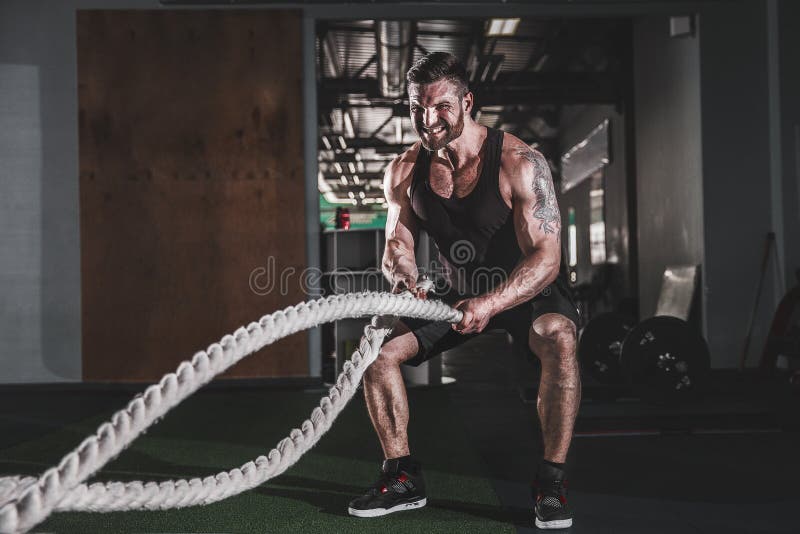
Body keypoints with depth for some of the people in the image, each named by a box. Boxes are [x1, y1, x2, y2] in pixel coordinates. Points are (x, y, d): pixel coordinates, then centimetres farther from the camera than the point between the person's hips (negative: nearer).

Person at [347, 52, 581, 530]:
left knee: (557, 338, -37)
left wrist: (490, 303, -45)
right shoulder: (404, 172, -9)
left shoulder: (519, 163, -25)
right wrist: (402, 275, -29)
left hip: (528, 288, -5)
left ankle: (552, 481, -23)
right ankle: (404, 478, 5)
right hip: (459, 291, 5)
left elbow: (545, 258, -28)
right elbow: (398, 244, -3)